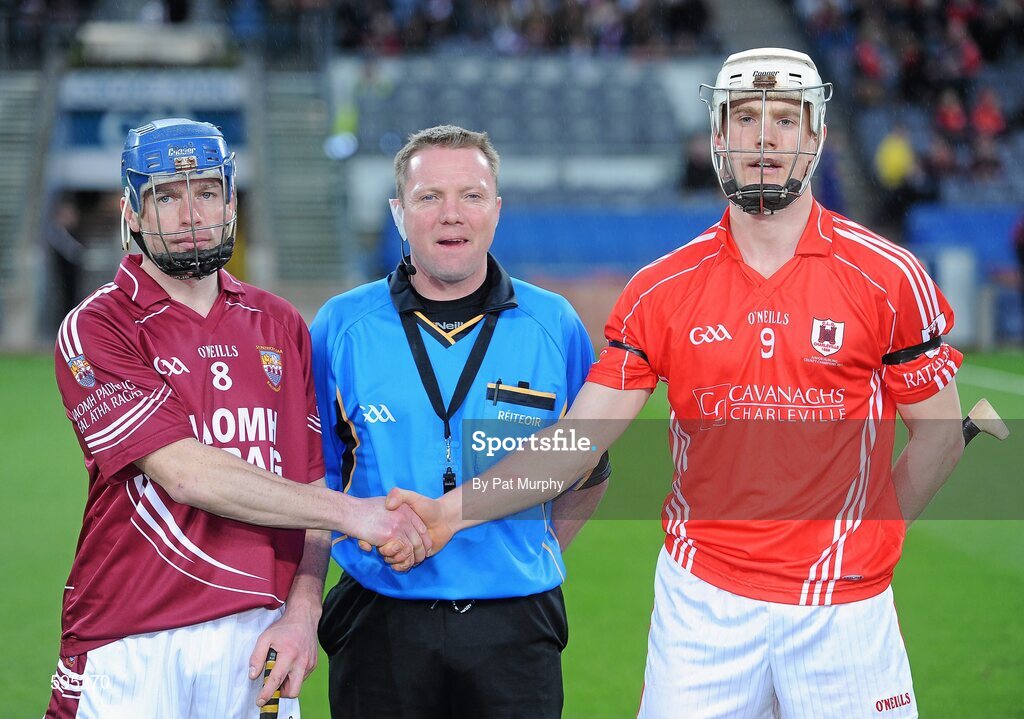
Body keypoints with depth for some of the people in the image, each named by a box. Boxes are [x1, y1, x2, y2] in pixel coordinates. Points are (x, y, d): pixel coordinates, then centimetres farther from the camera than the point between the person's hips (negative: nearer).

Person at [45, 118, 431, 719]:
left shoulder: (281, 325, 13)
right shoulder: (95, 330, -4)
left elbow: (310, 481, 11)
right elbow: (185, 473, -15)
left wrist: (302, 614, -4)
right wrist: (351, 512, -15)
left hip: (262, 637, 4)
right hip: (133, 645, -4)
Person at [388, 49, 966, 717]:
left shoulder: (887, 276, -3)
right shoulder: (663, 290, 2)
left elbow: (940, 434, 4)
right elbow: (580, 437, 0)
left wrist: (863, 536, 1)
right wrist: (452, 512, -10)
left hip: (841, 603, -1)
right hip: (702, 599, 1)